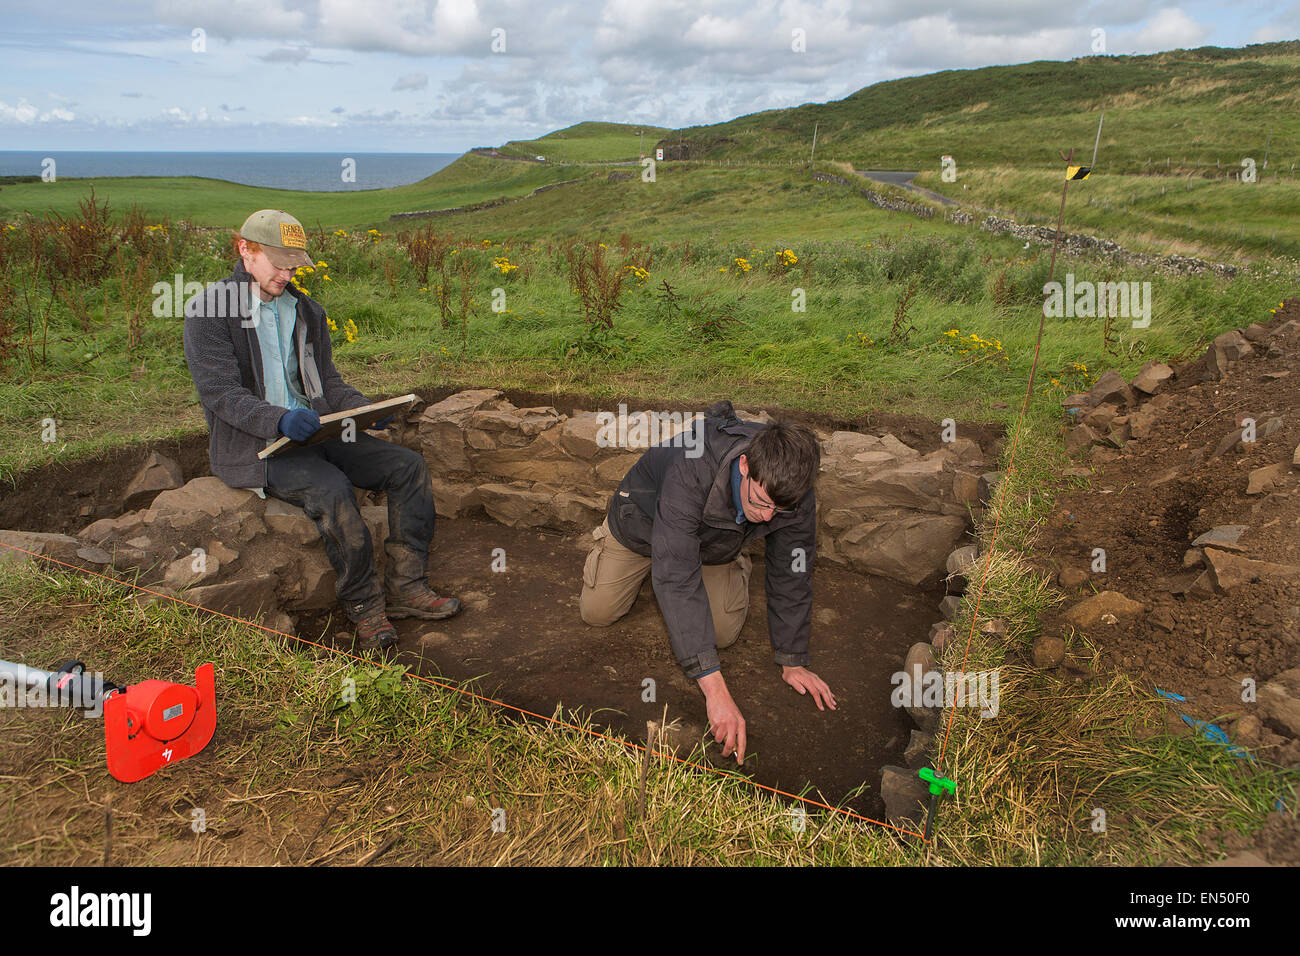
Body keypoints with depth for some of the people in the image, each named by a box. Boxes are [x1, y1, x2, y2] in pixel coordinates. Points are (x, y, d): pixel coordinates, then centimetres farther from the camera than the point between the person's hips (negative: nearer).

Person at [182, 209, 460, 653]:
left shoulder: (305, 310, 13)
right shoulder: (208, 310, -7)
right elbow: (220, 393, -15)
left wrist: (365, 408, -8)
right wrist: (278, 420, -33)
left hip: (312, 429, 7)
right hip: (251, 445, -7)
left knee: (408, 466, -10)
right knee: (332, 489, -34)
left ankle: (405, 587, -6)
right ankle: (363, 606, -17)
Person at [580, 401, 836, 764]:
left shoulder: (794, 492, -33)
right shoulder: (691, 470, -49)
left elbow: (792, 574, -18)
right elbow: (677, 579, -52)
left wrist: (793, 662, -14)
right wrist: (715, 689, -56)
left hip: (714, 542, 3)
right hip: (645, 521, -2)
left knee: (724, 632, -7)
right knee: (597, 612, 3)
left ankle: (734, 564, 25)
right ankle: (609, 541, 32)